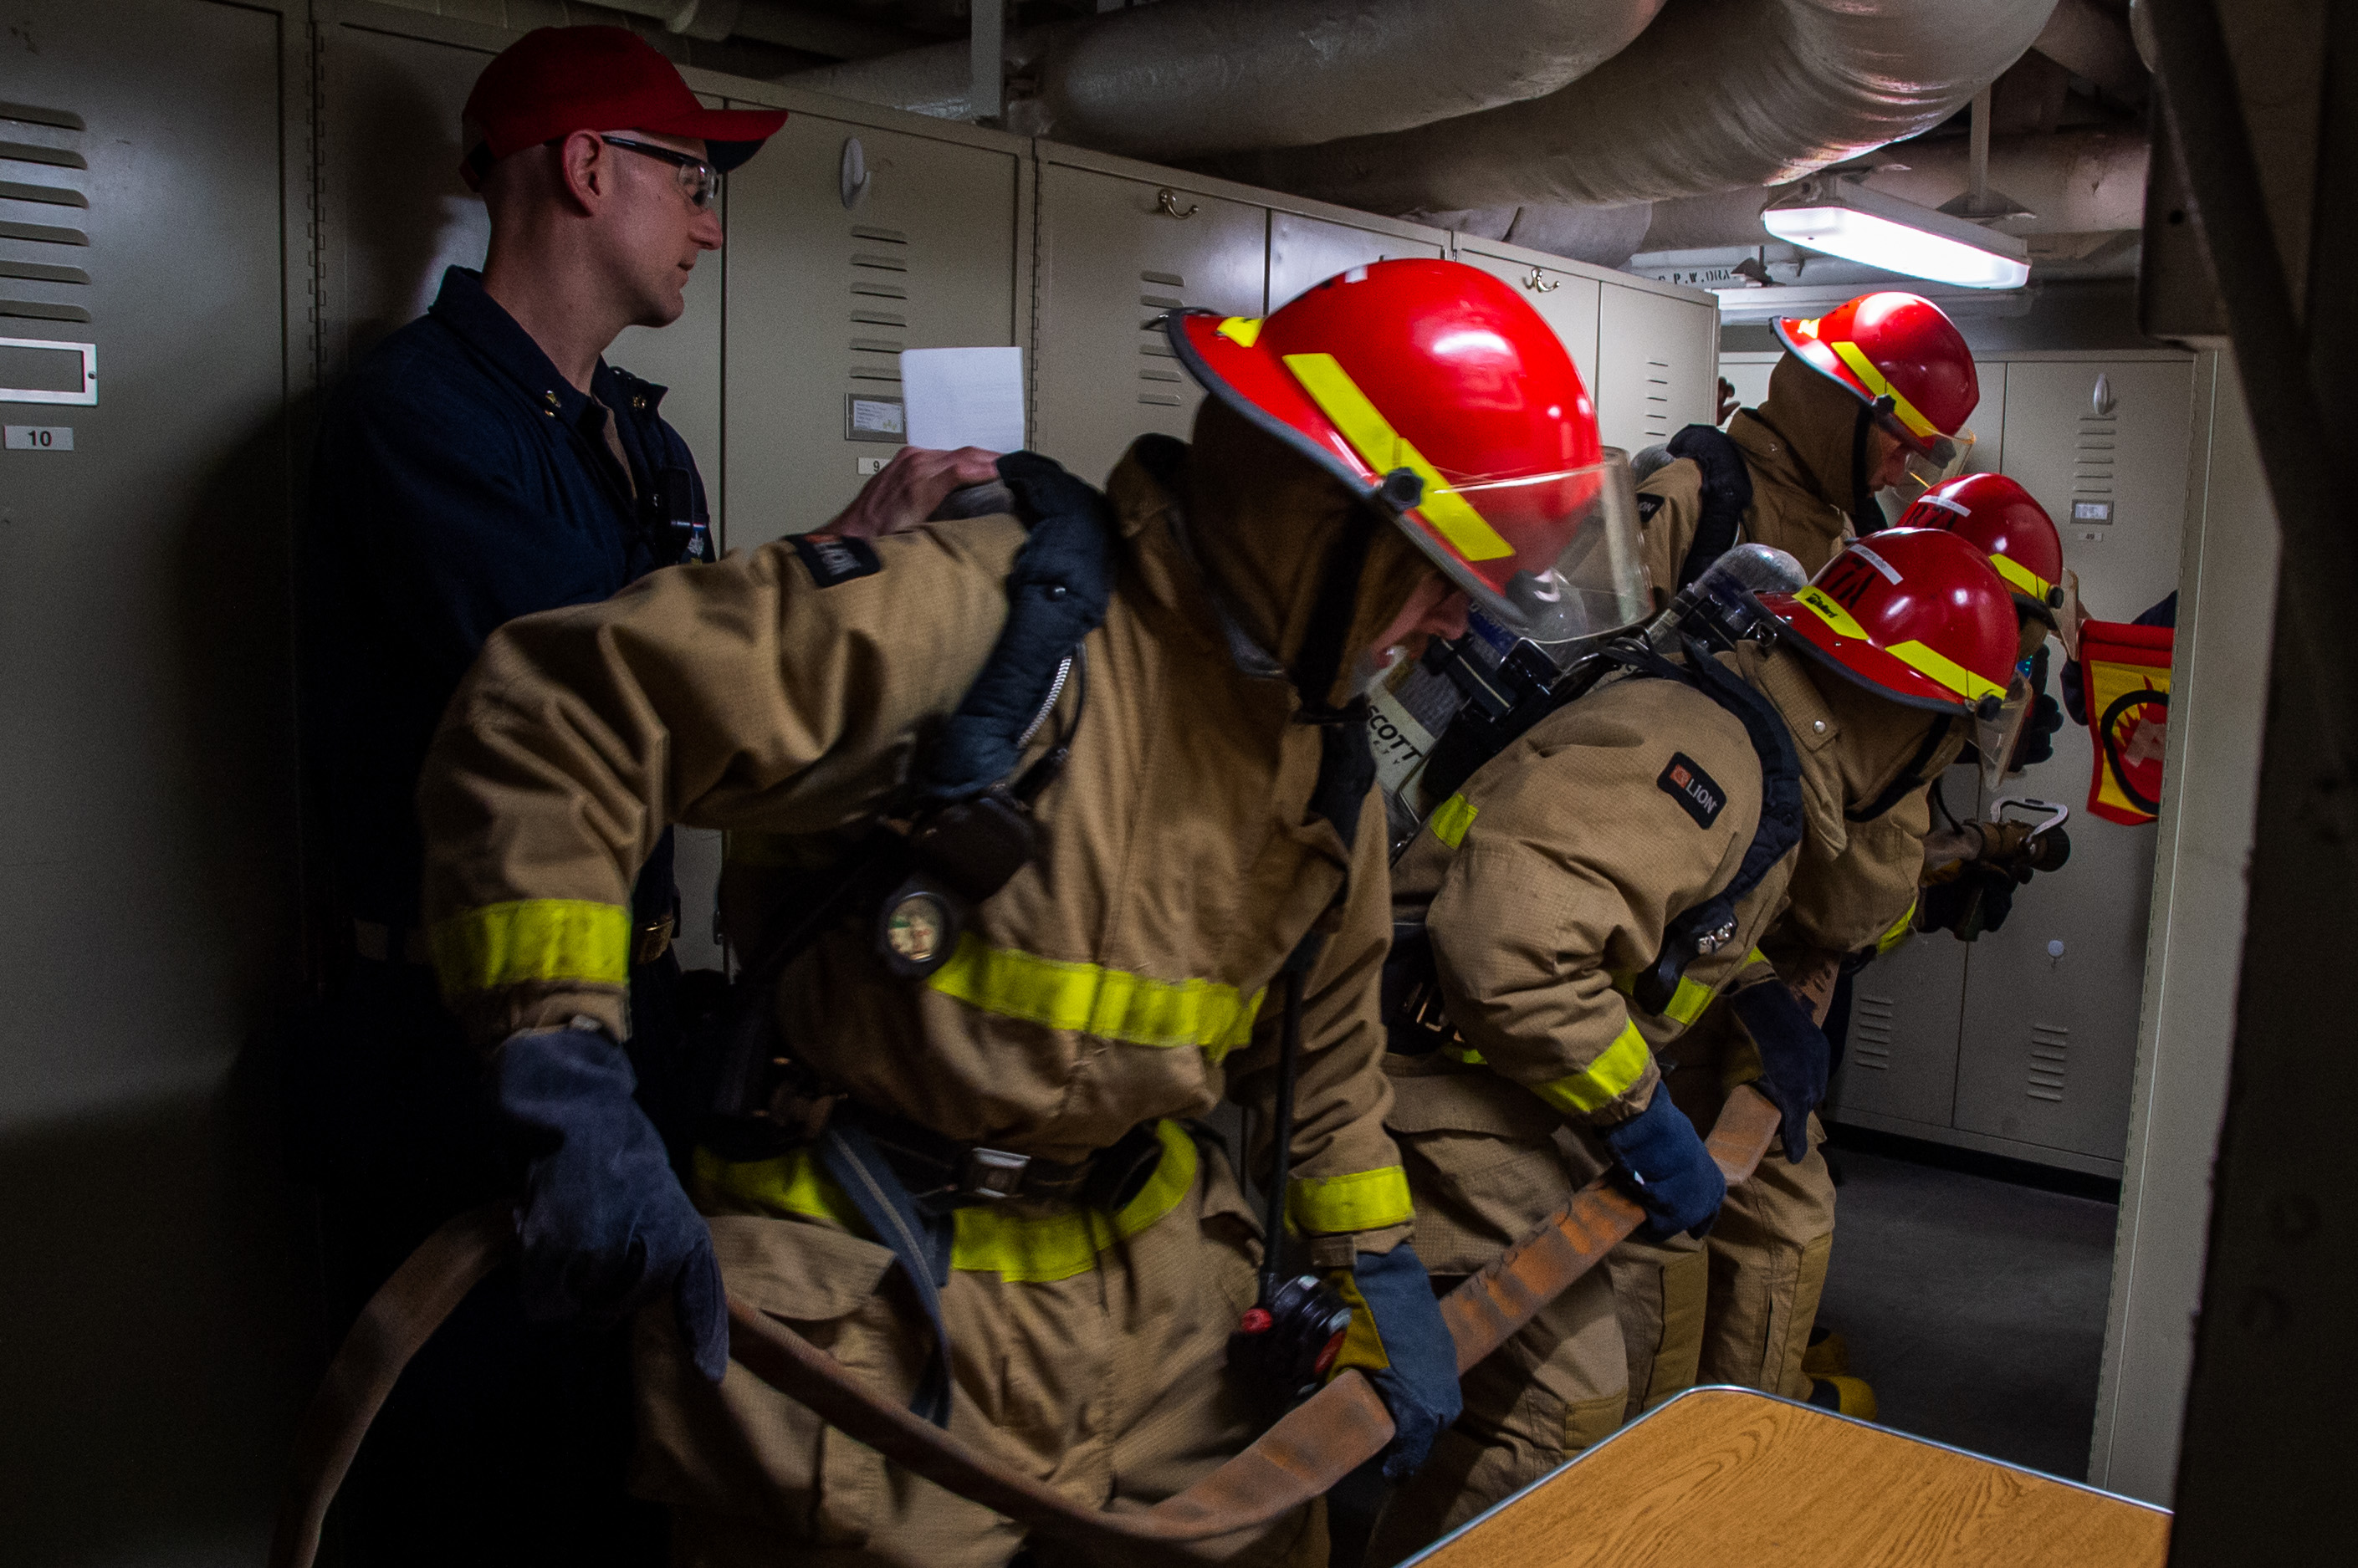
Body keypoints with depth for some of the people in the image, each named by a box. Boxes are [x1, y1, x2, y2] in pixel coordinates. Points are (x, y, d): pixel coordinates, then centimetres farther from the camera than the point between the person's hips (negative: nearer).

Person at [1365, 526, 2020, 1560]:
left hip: (1530, 1090, 11)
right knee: (1565, 1397, -11)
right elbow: (1507, 940, -34)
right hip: (1453, 1094, -10)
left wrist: (1756, 997, 8)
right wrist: (1638, 1115, -24)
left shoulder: (1763, 769, 12)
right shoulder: (1705, 755, -23)